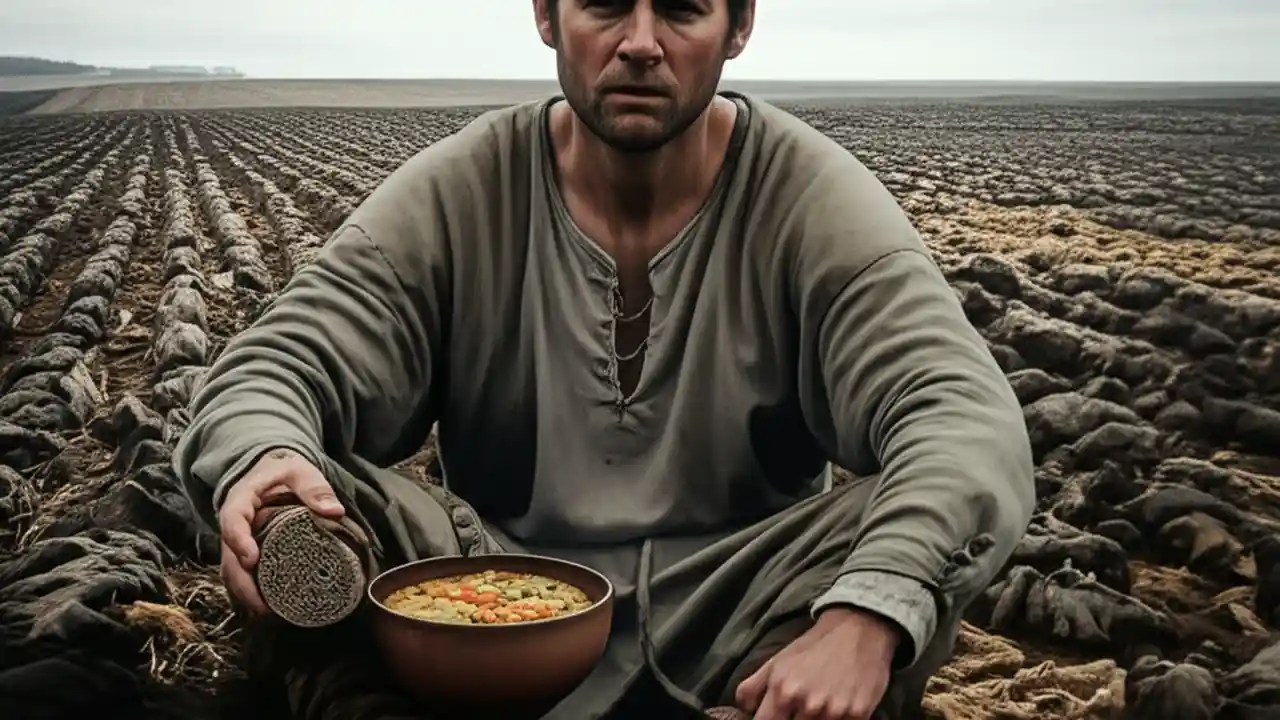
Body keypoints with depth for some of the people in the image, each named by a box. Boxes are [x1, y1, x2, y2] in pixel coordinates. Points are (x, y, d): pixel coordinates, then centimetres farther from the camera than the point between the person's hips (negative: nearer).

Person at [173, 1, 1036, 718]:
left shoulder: (814, 199, -8)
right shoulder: (455, 194, -3)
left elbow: (970, 420, -20)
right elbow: (280, 363, -9)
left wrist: (866, 617, -41)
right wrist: (262, 460, -36)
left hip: (736, 624, 0)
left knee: (901, 552, -30)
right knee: (293, 517, -24)